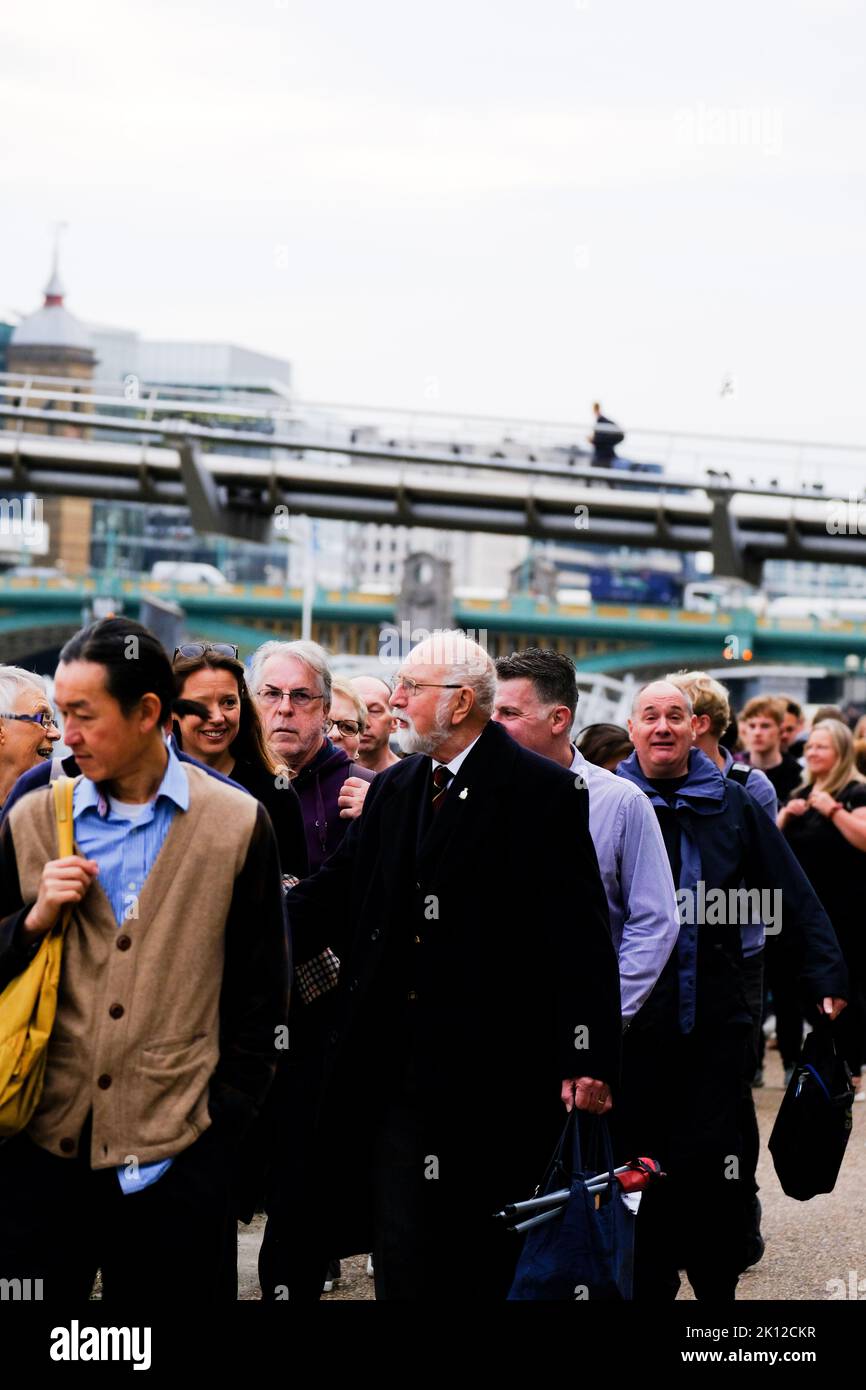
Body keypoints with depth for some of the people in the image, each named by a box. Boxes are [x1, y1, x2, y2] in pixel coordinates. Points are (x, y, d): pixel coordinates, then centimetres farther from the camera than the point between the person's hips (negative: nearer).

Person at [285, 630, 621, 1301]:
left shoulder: (545, 792, -7)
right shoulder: (393, 790, 13)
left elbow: (581, 935, -11)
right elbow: (333, 895, 9)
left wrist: (588, 1058, -17)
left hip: (492, 1067, -5)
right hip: (394, 1064, 6)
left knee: (479, 1257, 5)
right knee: (402, 1253, 6)